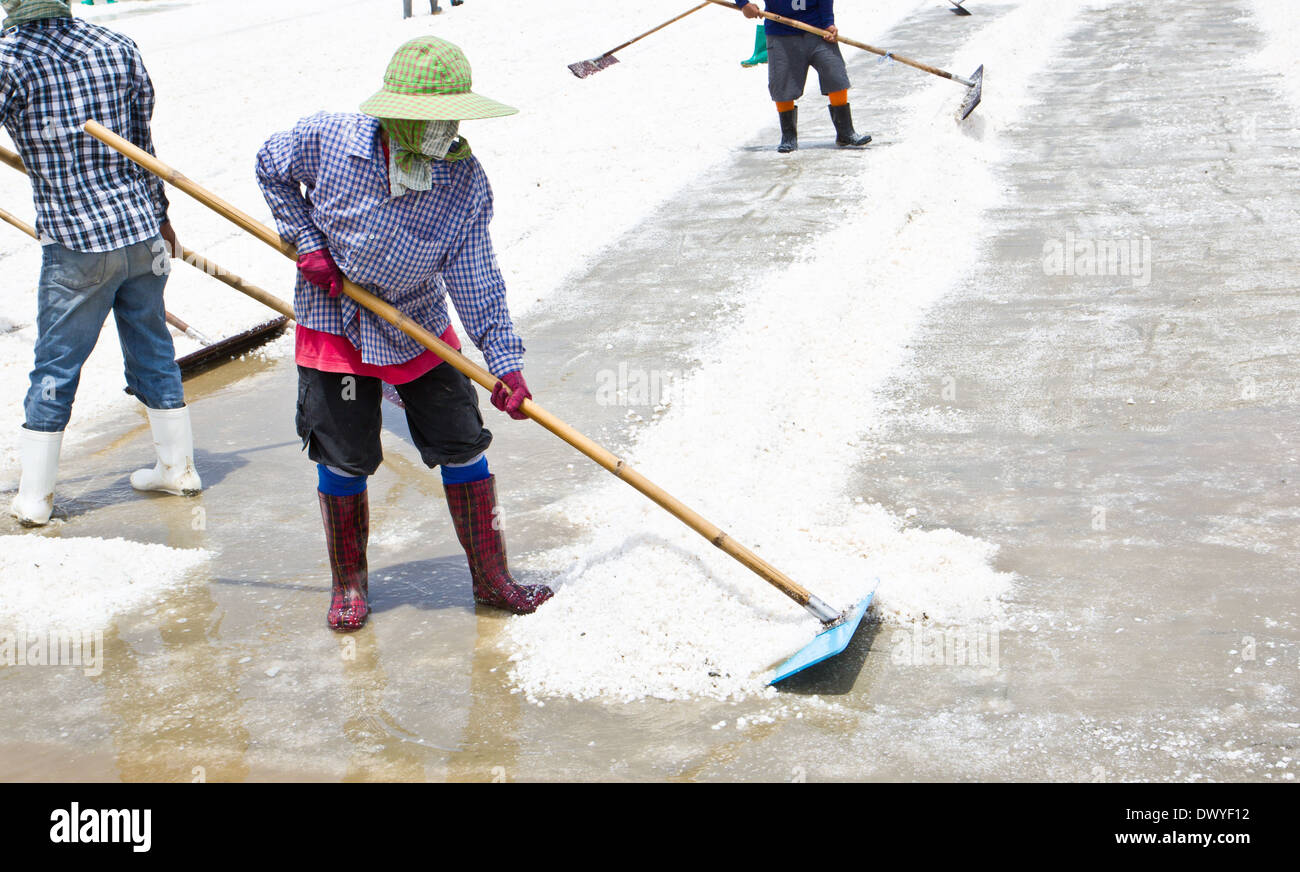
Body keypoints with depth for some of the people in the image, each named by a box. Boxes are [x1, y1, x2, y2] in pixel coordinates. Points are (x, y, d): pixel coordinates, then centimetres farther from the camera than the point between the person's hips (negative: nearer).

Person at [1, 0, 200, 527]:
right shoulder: (117, 48, 3)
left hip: (74, 245, -4)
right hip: (141, 233, 4)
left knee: (55, 369, 6)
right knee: (152, 352, 18)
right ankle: (178, 467, 29)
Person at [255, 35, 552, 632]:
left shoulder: (466, 181, -16)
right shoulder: (327, 141, -20)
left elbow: (475, 279, -13)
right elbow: (271, 169, 1)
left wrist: (505, 360, -18)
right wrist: (306, 243, -8)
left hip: (422, 332, 2)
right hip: (334, 323, -2)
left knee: (463, 447, 2)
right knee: (344, 460, 3)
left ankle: (490, 579, 18)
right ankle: (349, 582, 25)